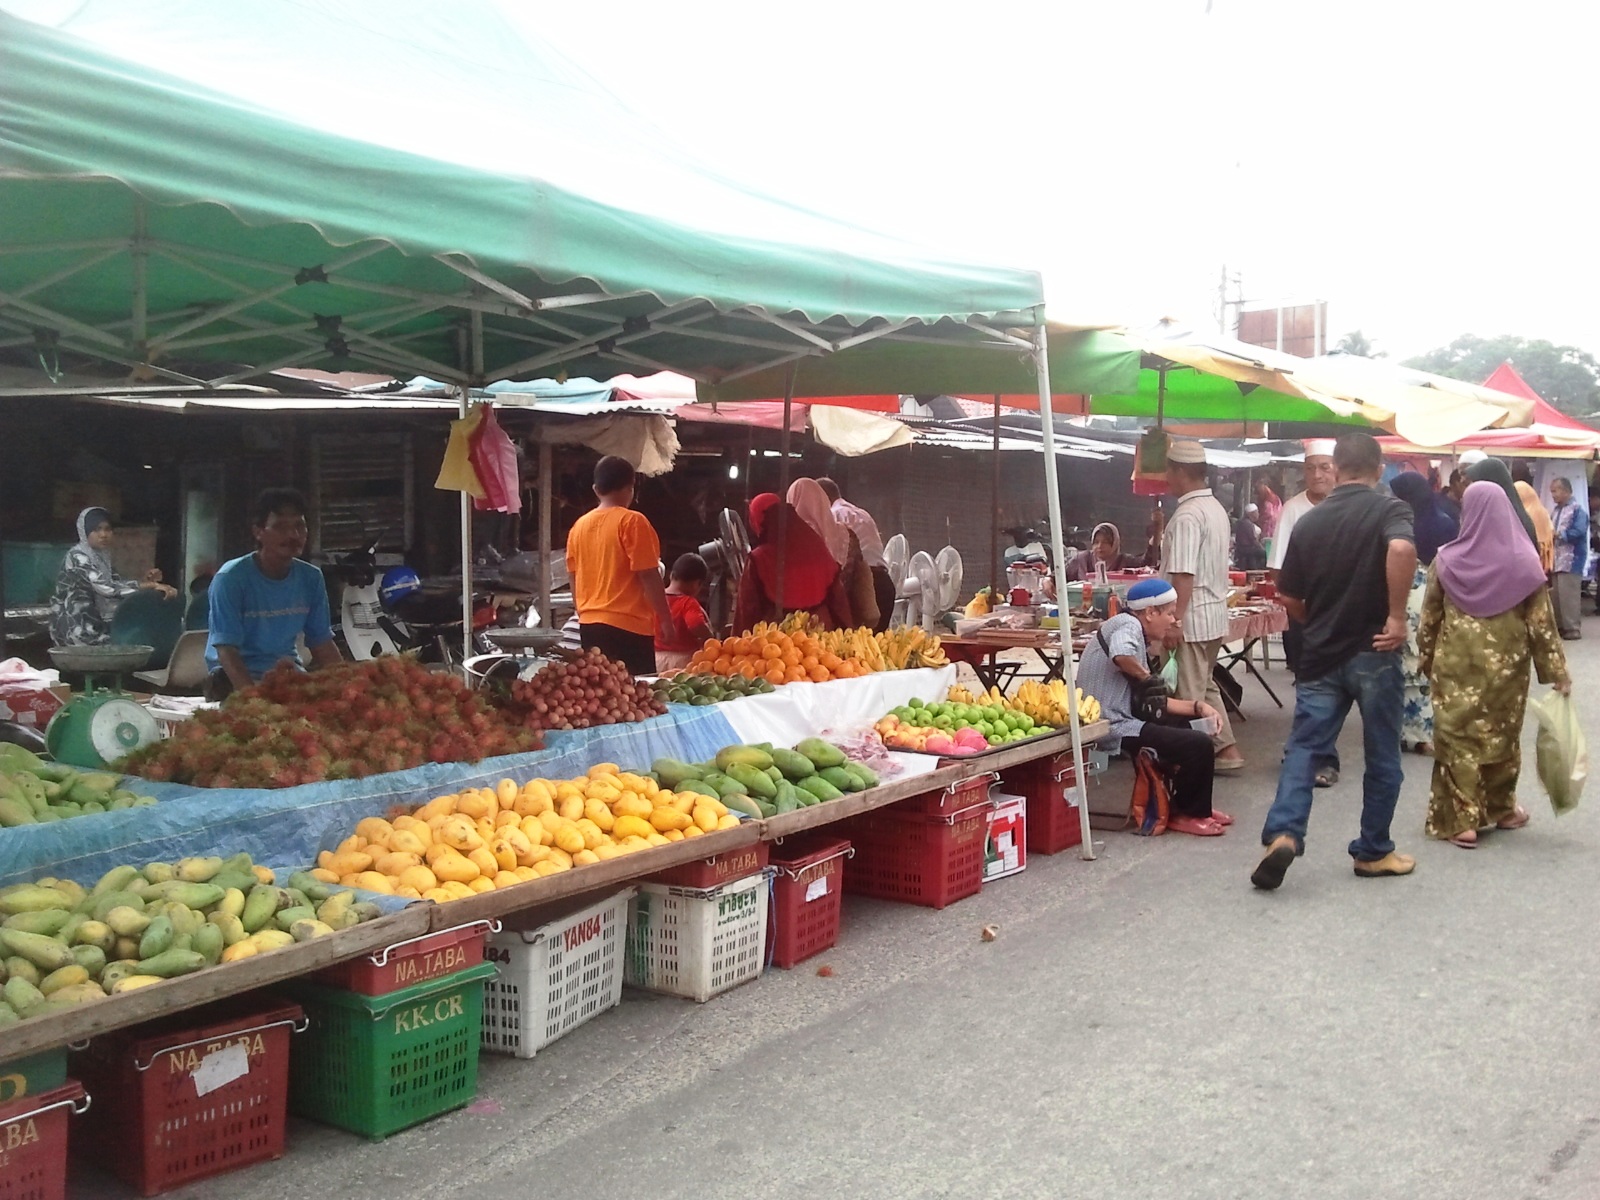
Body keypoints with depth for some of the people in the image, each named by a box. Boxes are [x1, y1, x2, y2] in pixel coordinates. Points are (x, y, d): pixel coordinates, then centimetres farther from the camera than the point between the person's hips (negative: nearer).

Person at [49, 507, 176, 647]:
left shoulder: (100, 556, 8)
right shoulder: (77, 557, -16)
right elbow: (106, 587, -27)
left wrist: (145, 579, -9)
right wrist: (152, 585, -30)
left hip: (92, 622, 7)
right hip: (76, 628, -7)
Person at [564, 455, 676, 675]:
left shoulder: (579, 525, 10)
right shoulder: (632, 521, -9)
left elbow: (574, 580, 15)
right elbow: (648, 575, -12)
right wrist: (666, 619, -6)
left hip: (589, 625, 7)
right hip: (628, 626, -7)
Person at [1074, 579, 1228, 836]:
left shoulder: (1138, 635, 20)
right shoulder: (1128, 625, -10)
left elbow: (1153, 702, 20)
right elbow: (1121, 654, -36)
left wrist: (1197, 706, 9)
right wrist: (1148, 677, -16)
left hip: (1123, 719, 11)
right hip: (1112, 727, -11)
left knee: (1185, 725, 24)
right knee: (1199, 745, -16)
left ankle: (1195, 806, 28)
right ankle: (1187, 814, 5)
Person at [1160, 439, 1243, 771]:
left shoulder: (1187, 515, -19)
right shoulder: (1215, 508, 11)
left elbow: (1183, 575, -23)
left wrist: (1174, 620, -22)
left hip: (1192, 617, -10)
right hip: (1215, 612, 10)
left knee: (1189, 694, 0)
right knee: (1204, 686, 20)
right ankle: (1226, 749, 22)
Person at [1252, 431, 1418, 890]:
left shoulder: (1309, 521, 7)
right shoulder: (1389, 509, -6)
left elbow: (1289, 598, 9)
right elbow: (1402, 549, -30)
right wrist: (1396, 617, -23)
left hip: (1321, 654, 3)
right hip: (1373, 652, -3)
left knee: (1303, 747, 4)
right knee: (1382, 757, 10)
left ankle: (1282, 834, -14)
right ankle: (1373, 852, 18)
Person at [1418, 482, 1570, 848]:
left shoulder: (1447, 560, -6)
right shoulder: (1524, 561, -6)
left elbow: (1429, 619, 0)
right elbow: (1542, 621, -4)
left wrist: (1427, 660, 12)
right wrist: (1557, 670, 2)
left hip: (1456, 666, -1)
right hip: (1506, 665, 1)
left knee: (1458, 737, 4)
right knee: (1502, 735, 16)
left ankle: (1460, 819, 1)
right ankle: (1501, 809, 30)